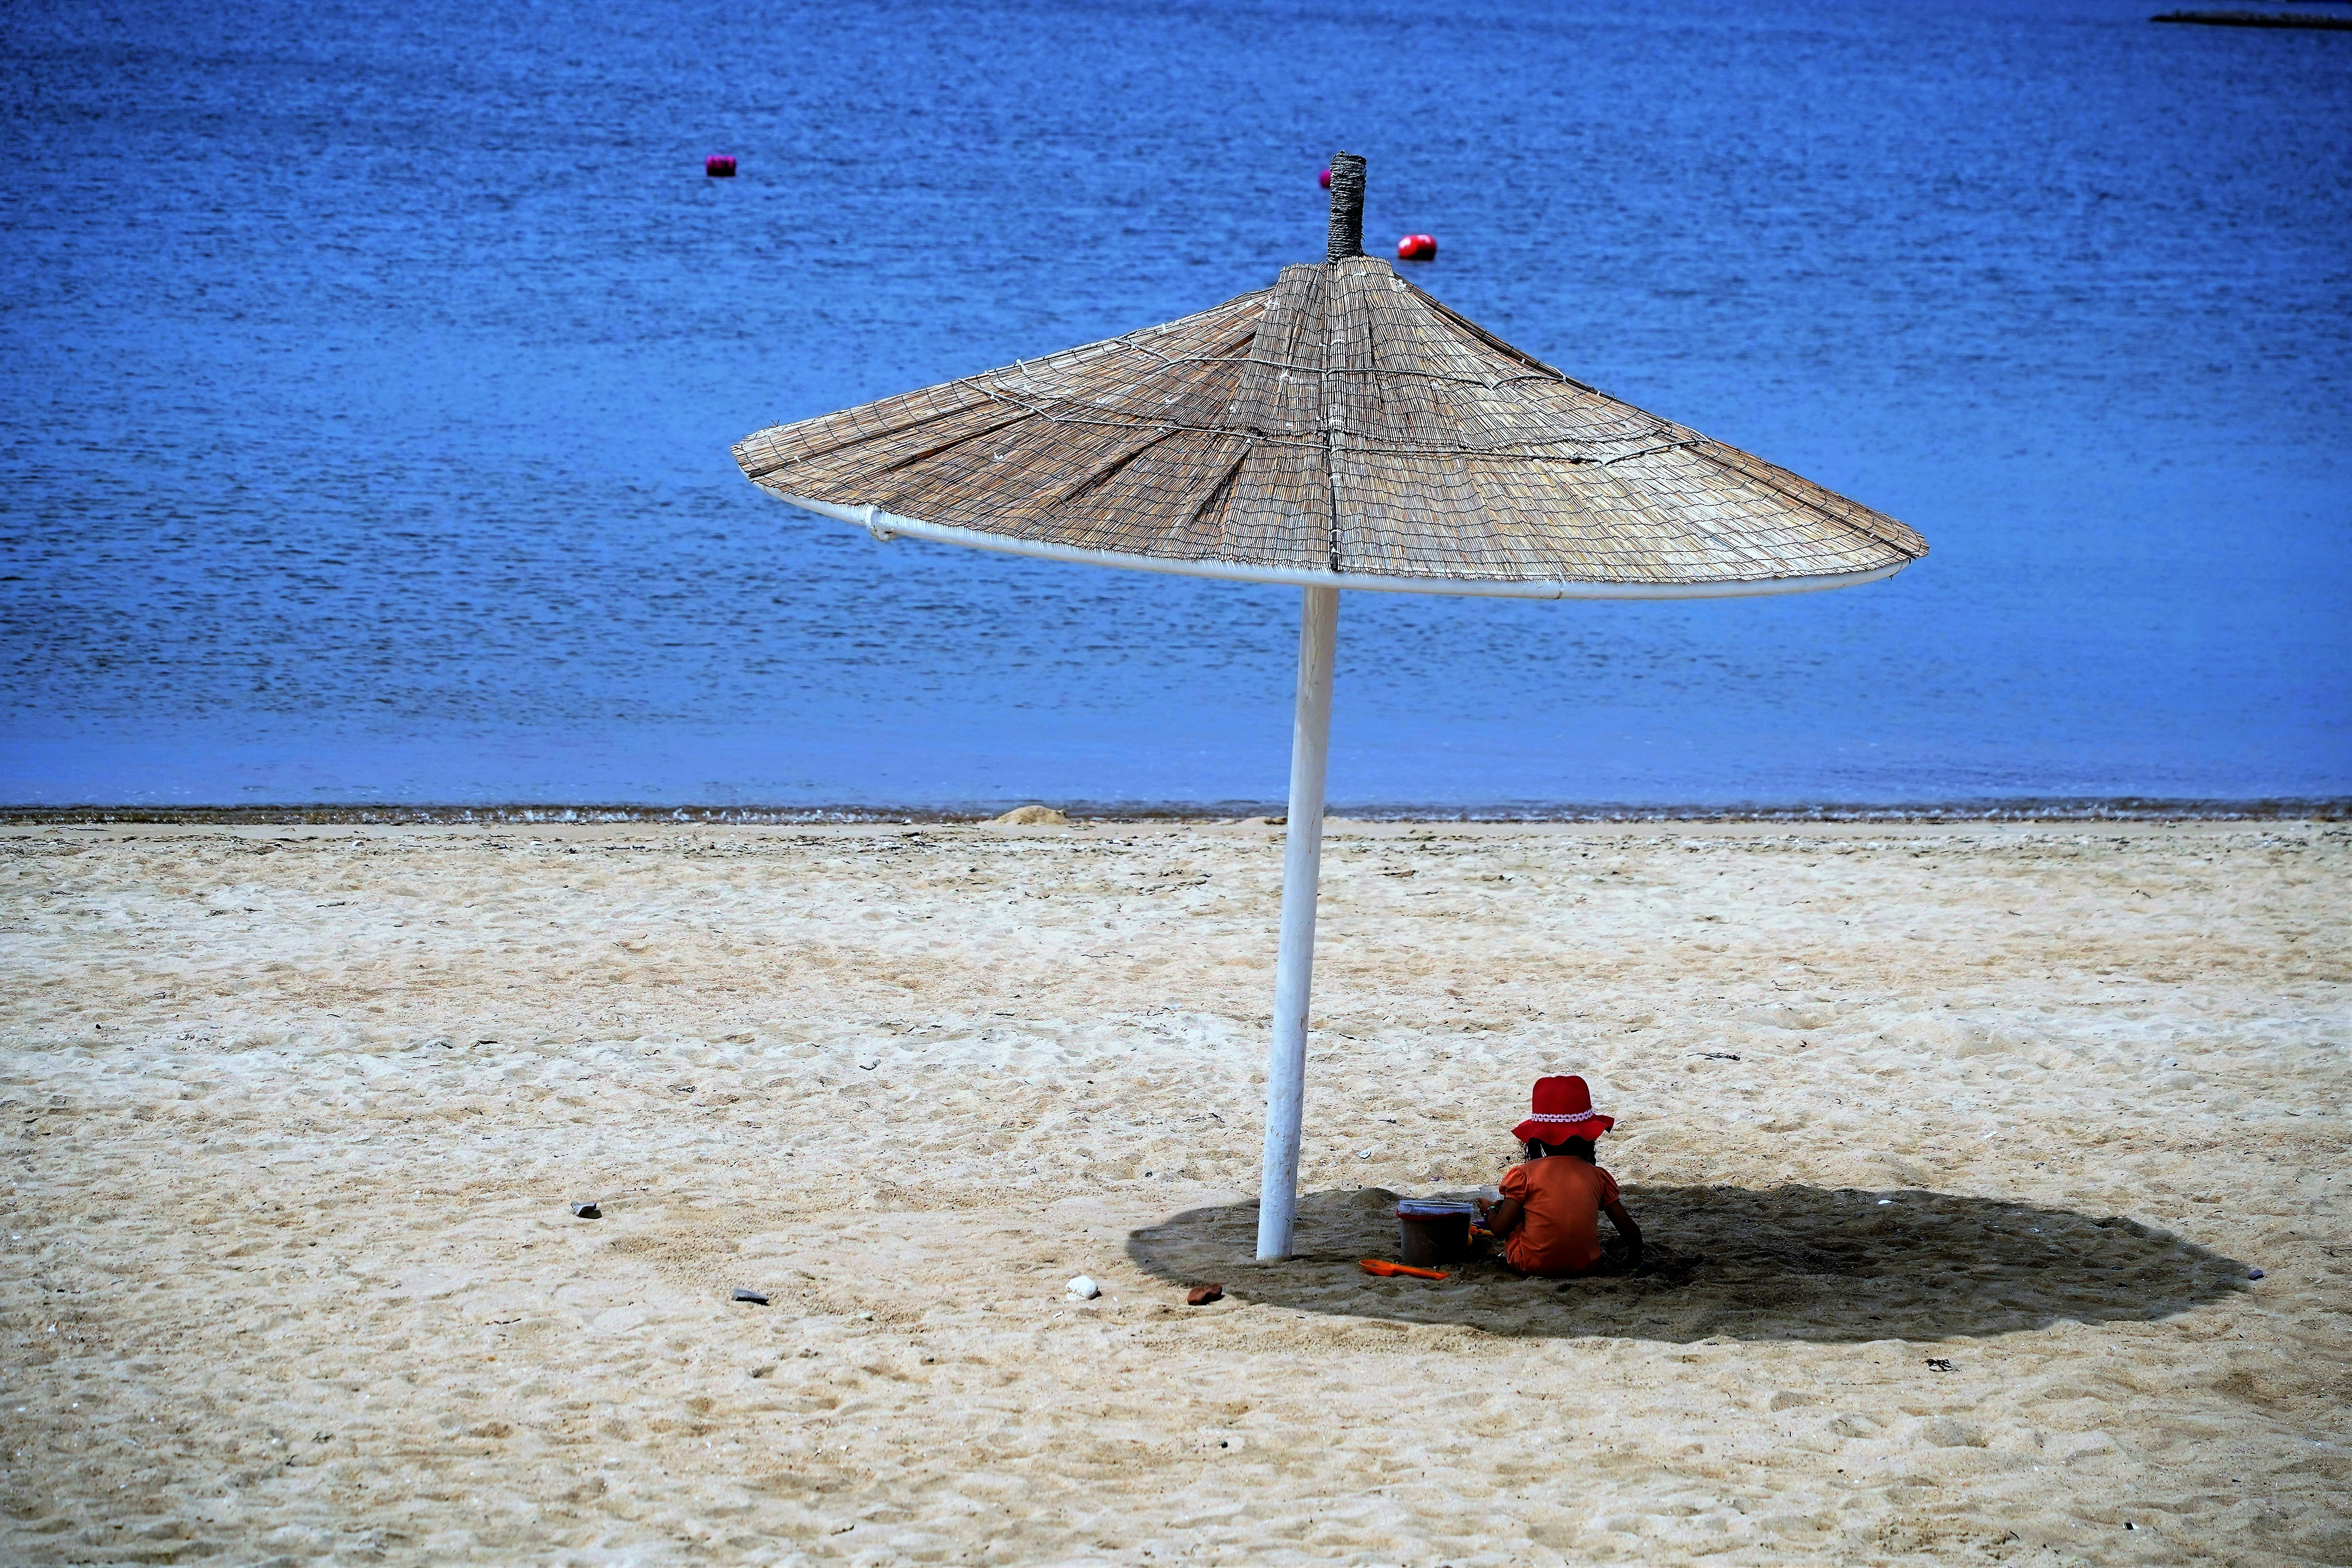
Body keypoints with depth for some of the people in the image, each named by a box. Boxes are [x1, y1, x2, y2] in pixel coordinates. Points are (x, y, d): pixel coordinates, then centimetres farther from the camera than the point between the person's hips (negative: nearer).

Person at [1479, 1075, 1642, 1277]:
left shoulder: (1525, 1174, -7)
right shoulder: (1597, 1176, 0)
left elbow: (1500, 1227, -8)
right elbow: (1631, 1231, 0)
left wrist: (1490, 1212, 16)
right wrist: (1634, 1262, 21)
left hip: (1533, 1266, -2)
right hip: (1586, 1266, 2)